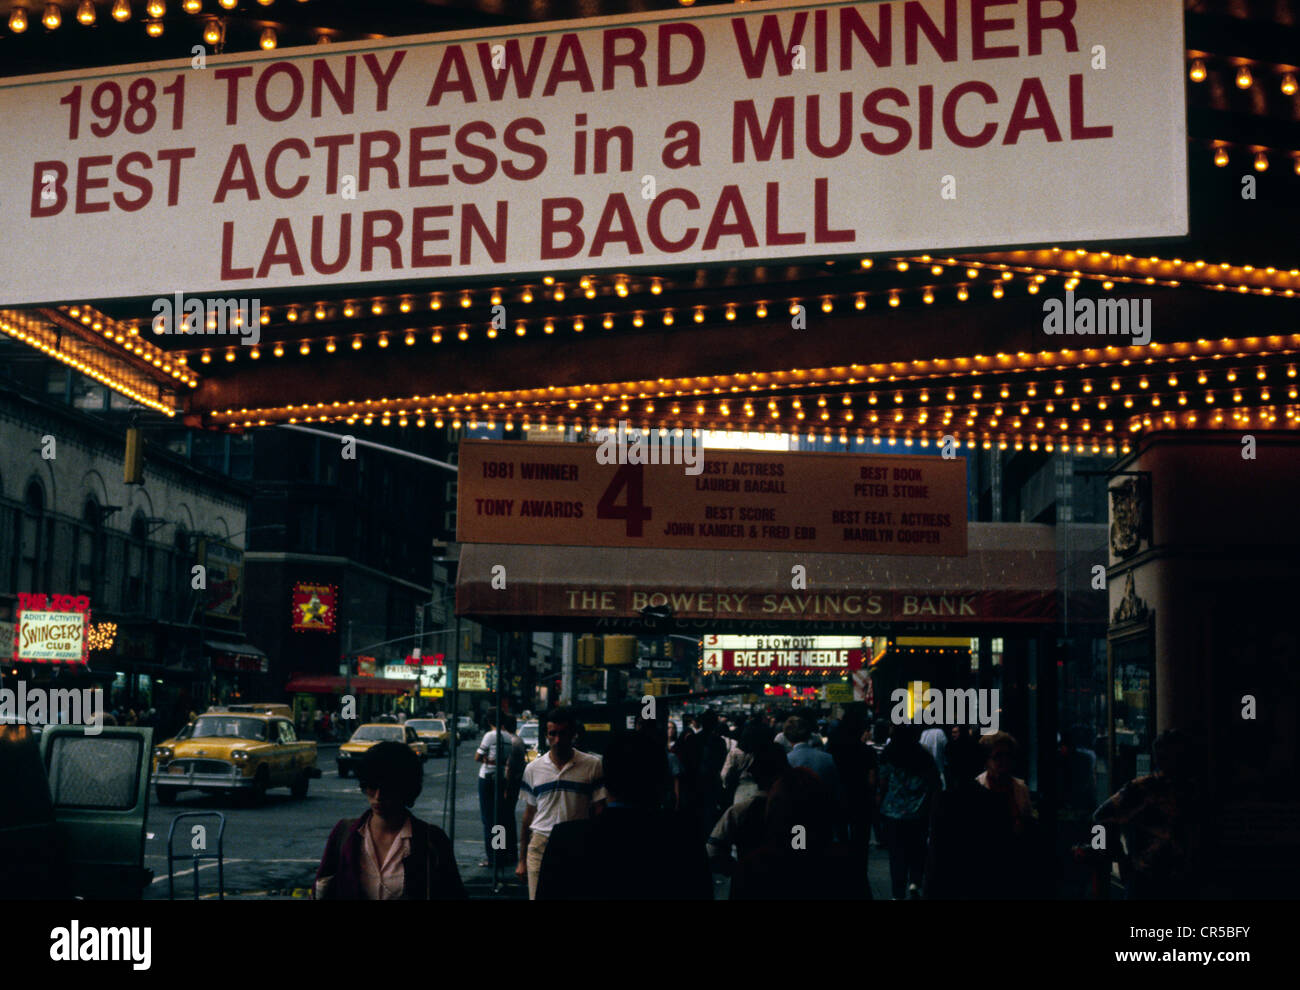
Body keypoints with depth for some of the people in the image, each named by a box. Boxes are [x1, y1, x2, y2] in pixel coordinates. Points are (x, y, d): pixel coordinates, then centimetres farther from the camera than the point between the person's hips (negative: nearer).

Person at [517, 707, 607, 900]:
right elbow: (529, 815, 14)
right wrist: (522, 860, 14)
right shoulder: (533, 769, 7)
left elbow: (599, 811, 3)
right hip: (540, 845, 2)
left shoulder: (592, 766, 0)